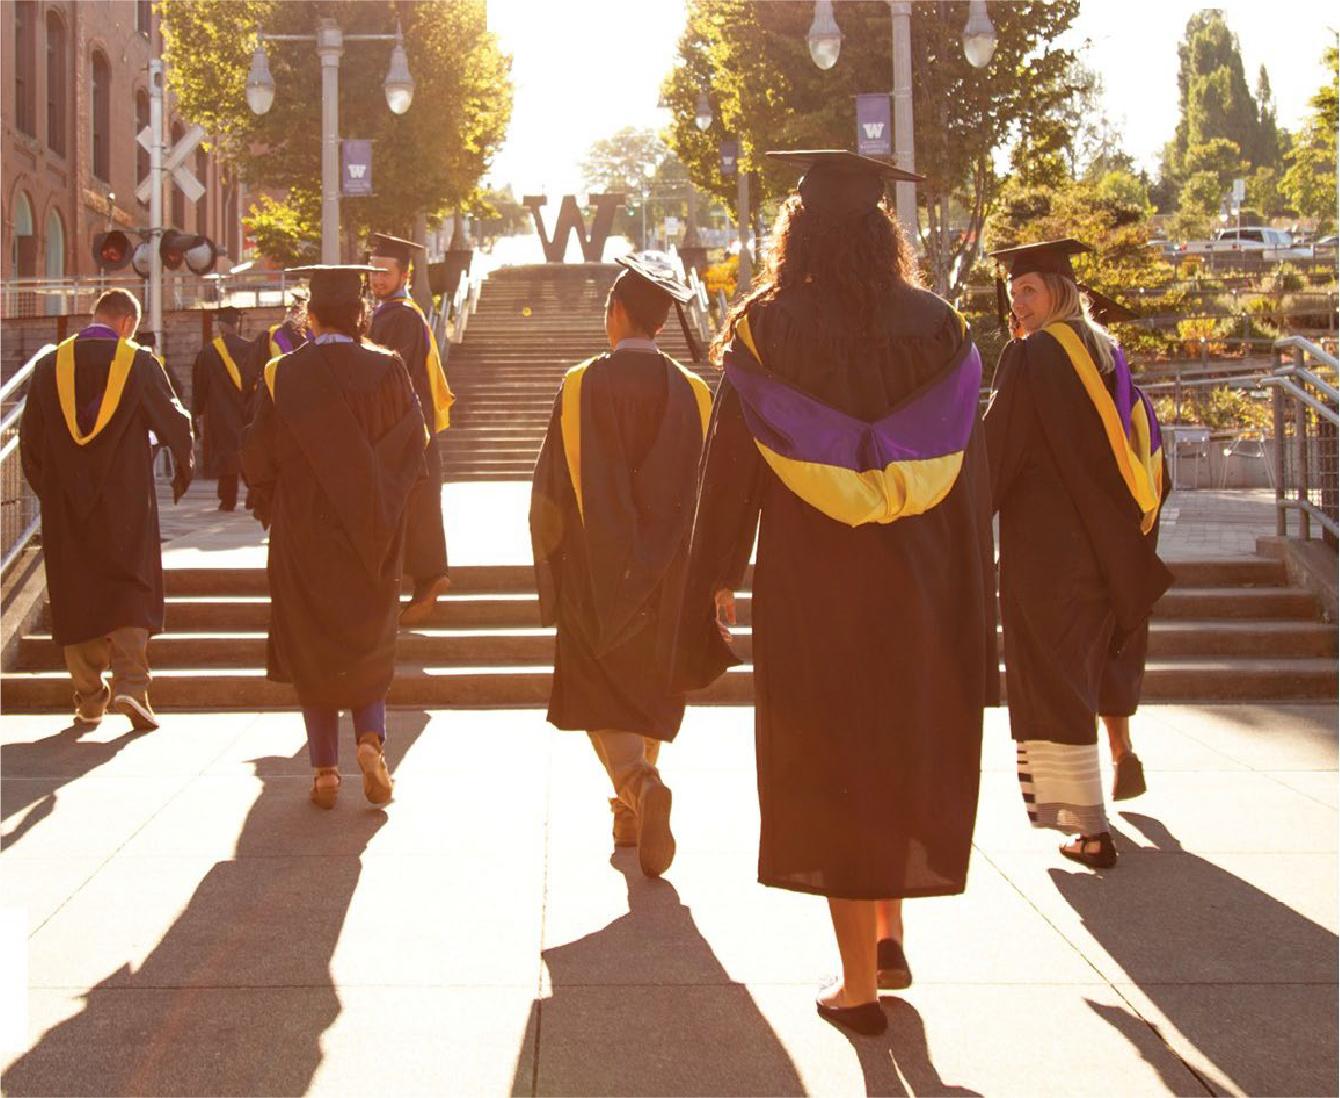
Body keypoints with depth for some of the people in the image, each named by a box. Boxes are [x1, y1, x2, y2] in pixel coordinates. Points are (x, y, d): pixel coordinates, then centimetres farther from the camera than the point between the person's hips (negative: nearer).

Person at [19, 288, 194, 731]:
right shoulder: (139, 363, -6)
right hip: (126, 503, -2)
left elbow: (29, 436, 6)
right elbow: (175, 422, 0)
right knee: (130, 592, 6)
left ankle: (89, 698, 14)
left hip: (65, 503, 2)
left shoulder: (50, 364, 1)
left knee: (77, 597, 11)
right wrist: (184, 471, 18)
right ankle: (130, 686, -10)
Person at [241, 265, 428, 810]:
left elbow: (258, 455, -3)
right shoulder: (385, 370, -7)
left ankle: (325, 769, 8)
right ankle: (371, 738, -8)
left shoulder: (281, 375, -6)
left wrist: (274, 510, 12)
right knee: (368, 642, 15)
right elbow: (413, 441, -4)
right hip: (370, 530, 0)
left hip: (302, 533, 0)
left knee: (312, 646, 10)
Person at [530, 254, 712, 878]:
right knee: (650, 685, 16)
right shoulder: (691, 393, -3)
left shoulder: (580, 386, -10)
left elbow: (553, 484, -6)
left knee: (600, 691, 4)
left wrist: (549, 554, 8)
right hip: (666, 576, 3)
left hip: (596, 570, -3)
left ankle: (639, 784, -22)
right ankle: (634, 814, 26)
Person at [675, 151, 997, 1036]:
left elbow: (731, 466, -4)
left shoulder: (765, 327, -5)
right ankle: (891, 933, 23)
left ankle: (859, 982, 10)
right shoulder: (935, 327, -1)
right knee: (906, 753, 22)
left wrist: (720, 573, 7)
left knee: (830, 768, 7)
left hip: (810, 585, -2)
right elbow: (968, 474, 0)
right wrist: (968, 586, 7)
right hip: (919, 584, 2)